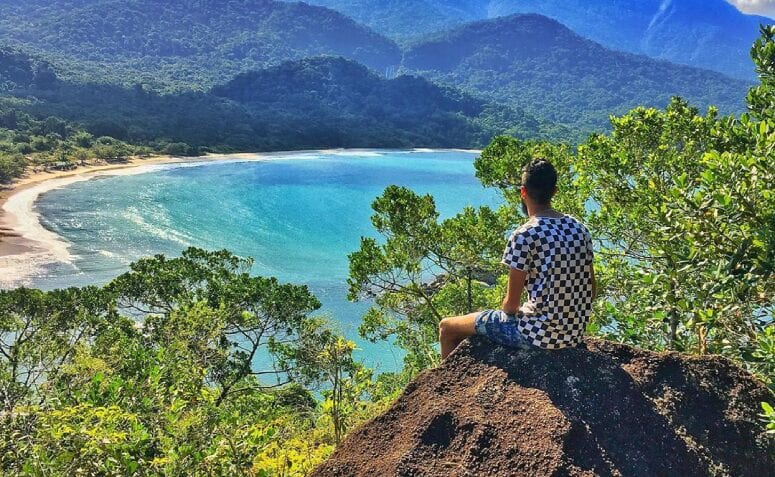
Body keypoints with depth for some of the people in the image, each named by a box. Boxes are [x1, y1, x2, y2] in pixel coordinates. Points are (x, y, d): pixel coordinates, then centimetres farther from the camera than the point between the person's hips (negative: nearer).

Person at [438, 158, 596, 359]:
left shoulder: (524, 236, -18)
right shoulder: (579, 228, 3)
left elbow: (512, 303, -14)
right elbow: (591, 291, 9)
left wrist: (506, 313, 7)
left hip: (538, 335, -7)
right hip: (575, 334, 8)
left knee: (447, 327, 9)